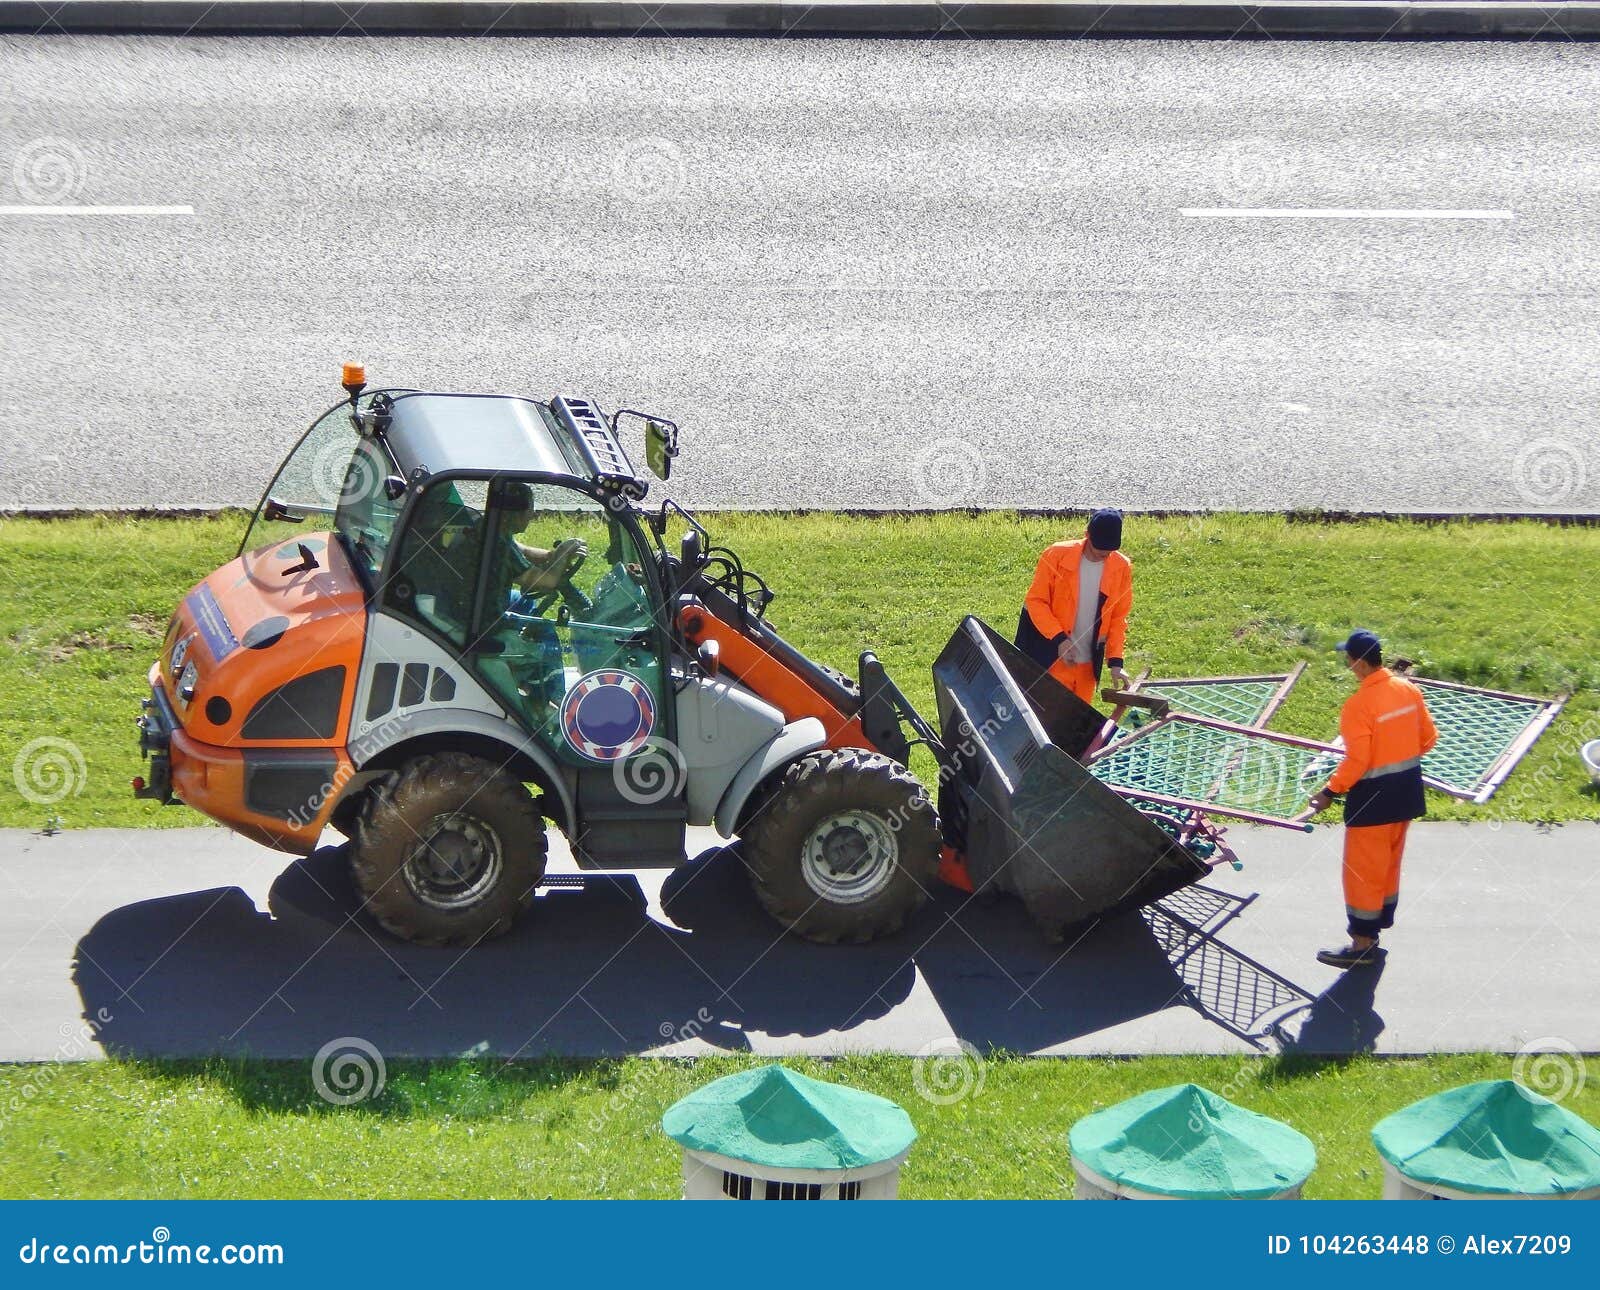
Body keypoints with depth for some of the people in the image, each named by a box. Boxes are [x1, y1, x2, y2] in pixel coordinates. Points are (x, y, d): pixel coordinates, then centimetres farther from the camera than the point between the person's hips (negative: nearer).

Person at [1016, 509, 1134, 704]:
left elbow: (1118, 617, 6)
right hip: (1054, 659, -3)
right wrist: (1059, 638, -19)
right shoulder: (1057, 556, -11)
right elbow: (1035, 601, -7)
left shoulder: (1121, 567, -1)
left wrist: (1115, 661, -3)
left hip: (1088, 664, 3)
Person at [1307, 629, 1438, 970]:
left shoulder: (1359, 705, -23)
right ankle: (1380, 924, 33)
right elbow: (1427, 738, 8)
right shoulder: (1409, 690, -1)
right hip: (1407, 791, 8)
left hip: (1373, 798, -8)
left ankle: (1363, 944, 7)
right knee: (1389, 864, 21)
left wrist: (1331, 792, -12)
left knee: (1362, 869, 2)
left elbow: (1357, 761, -23)